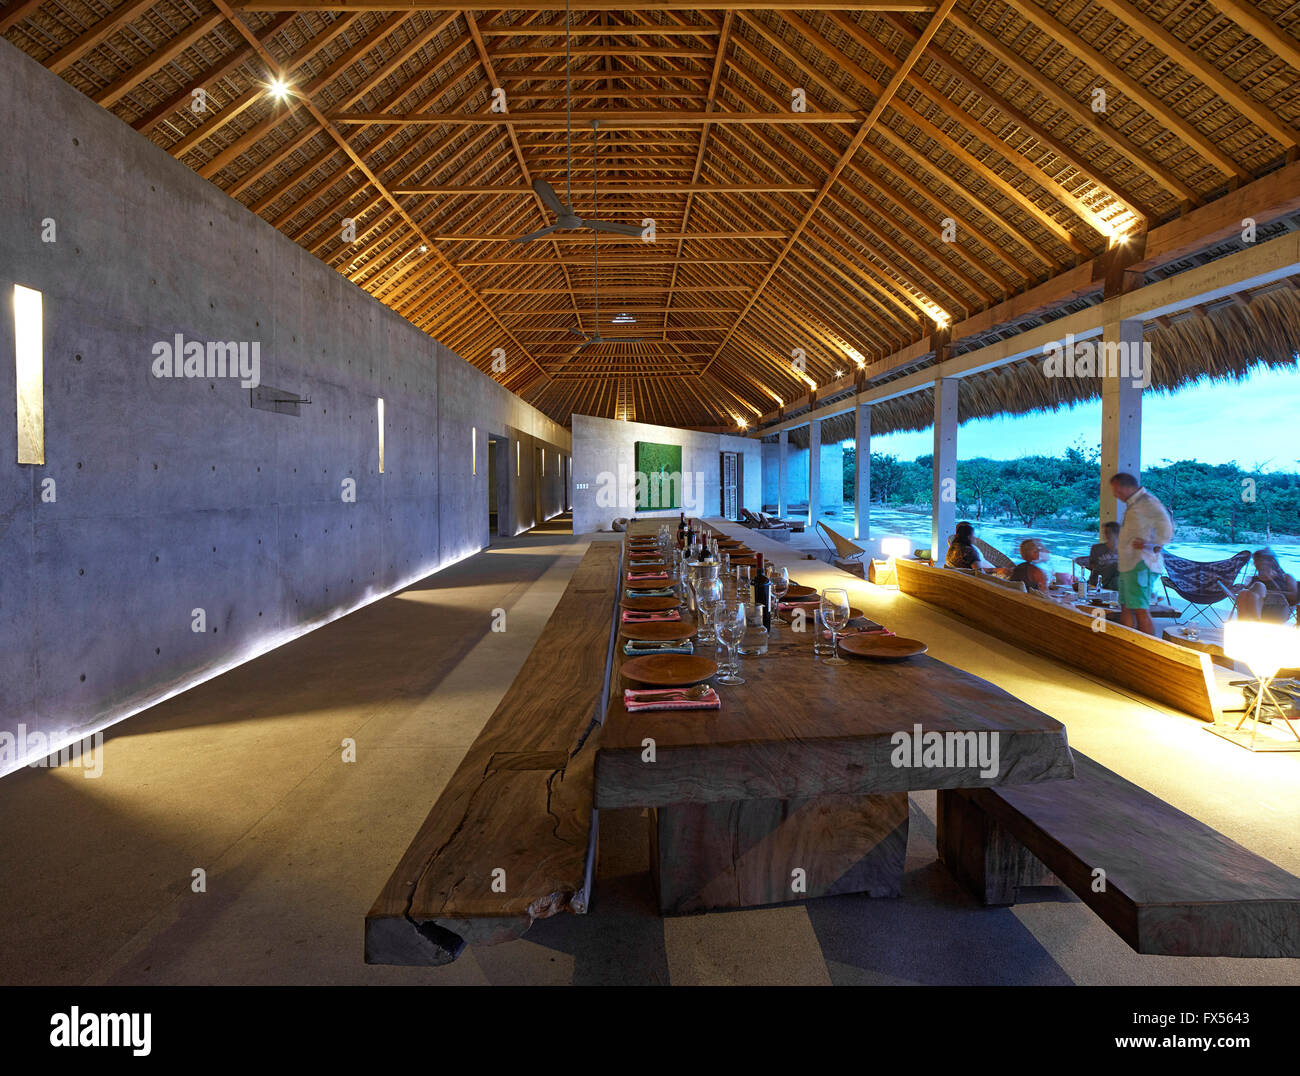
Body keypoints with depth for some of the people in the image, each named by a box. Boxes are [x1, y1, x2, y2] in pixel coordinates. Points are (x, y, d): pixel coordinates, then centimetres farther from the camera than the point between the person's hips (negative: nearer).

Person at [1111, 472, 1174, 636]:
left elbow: (1166, 525, -25)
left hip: (1140, 566, -10)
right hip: (1128, 566, 10)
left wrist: (1155, 547, -16)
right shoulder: (1132, 504, 17)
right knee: (1126, 609, 14)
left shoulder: (1147, 502, -14)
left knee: (1141, 612, -10)